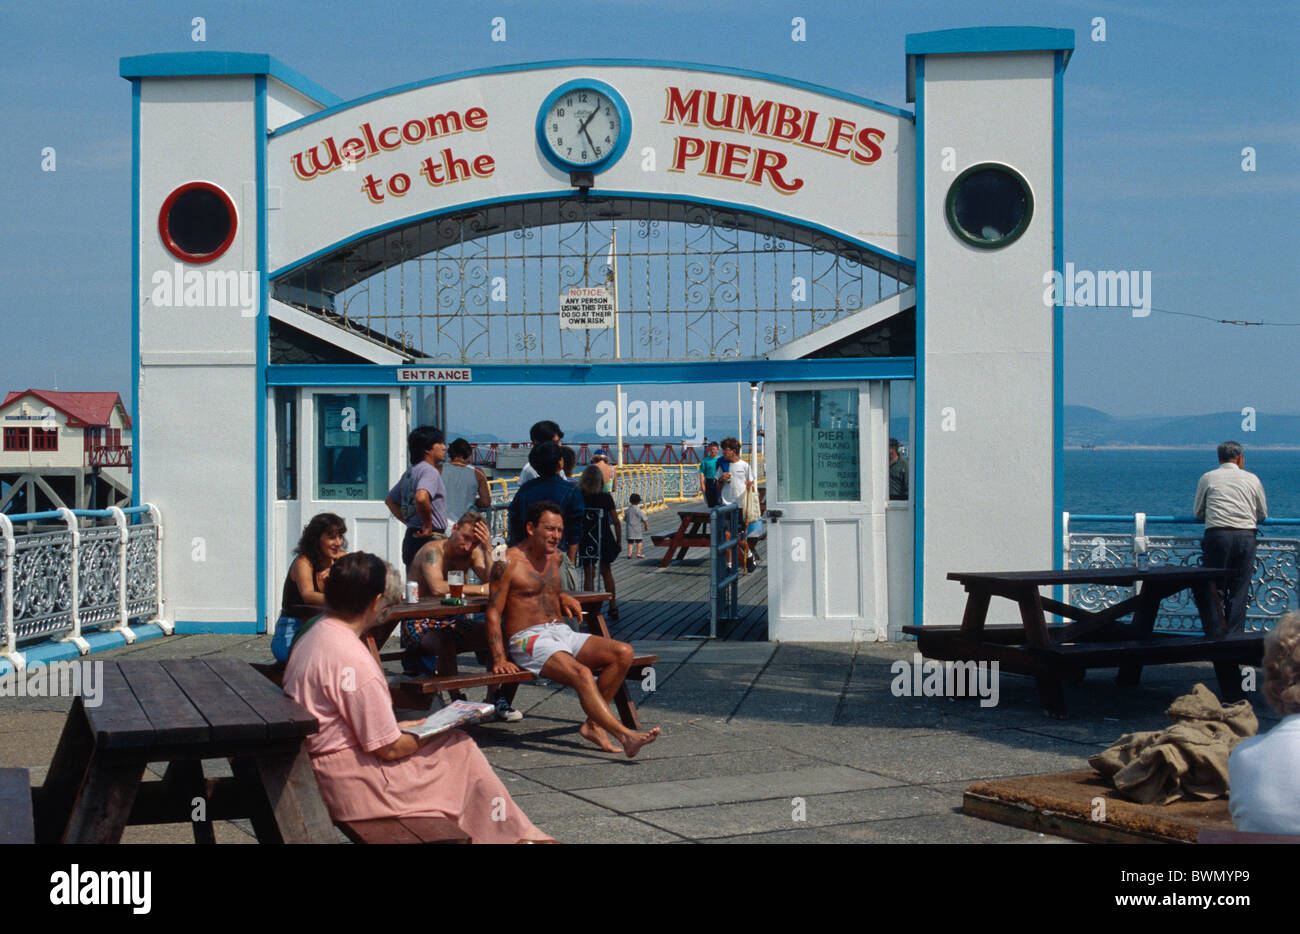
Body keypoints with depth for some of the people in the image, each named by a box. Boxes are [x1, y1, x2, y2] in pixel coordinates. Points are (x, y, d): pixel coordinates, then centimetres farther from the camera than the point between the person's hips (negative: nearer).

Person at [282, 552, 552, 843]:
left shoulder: (313, 637, 8)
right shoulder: (352, 661, -24)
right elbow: (389, 749, -19)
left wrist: (398, 727, 15)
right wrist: (428, 734, -1)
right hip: (351, 786, -10)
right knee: (460, 749, 1)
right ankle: (514, 835, 16)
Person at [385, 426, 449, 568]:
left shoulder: (409, 472, 16)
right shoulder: (429, 471, -12)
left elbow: (390, 500, 26)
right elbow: (421, 498, -32)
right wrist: (428, 524, -18)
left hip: (411, 537, 10)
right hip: (430, 539, -10)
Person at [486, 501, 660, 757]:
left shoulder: (554, 558, 16)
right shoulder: (508, 563, -6)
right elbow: (493, 613, -9)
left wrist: (562, 597, 12)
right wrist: (499, 659, -19)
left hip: (562, 633, 8)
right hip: (528, 640, -8)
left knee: (623, 653, -13)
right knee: (581, 673, -33)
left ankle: (593, 724, -13)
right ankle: (625, 736, -39)